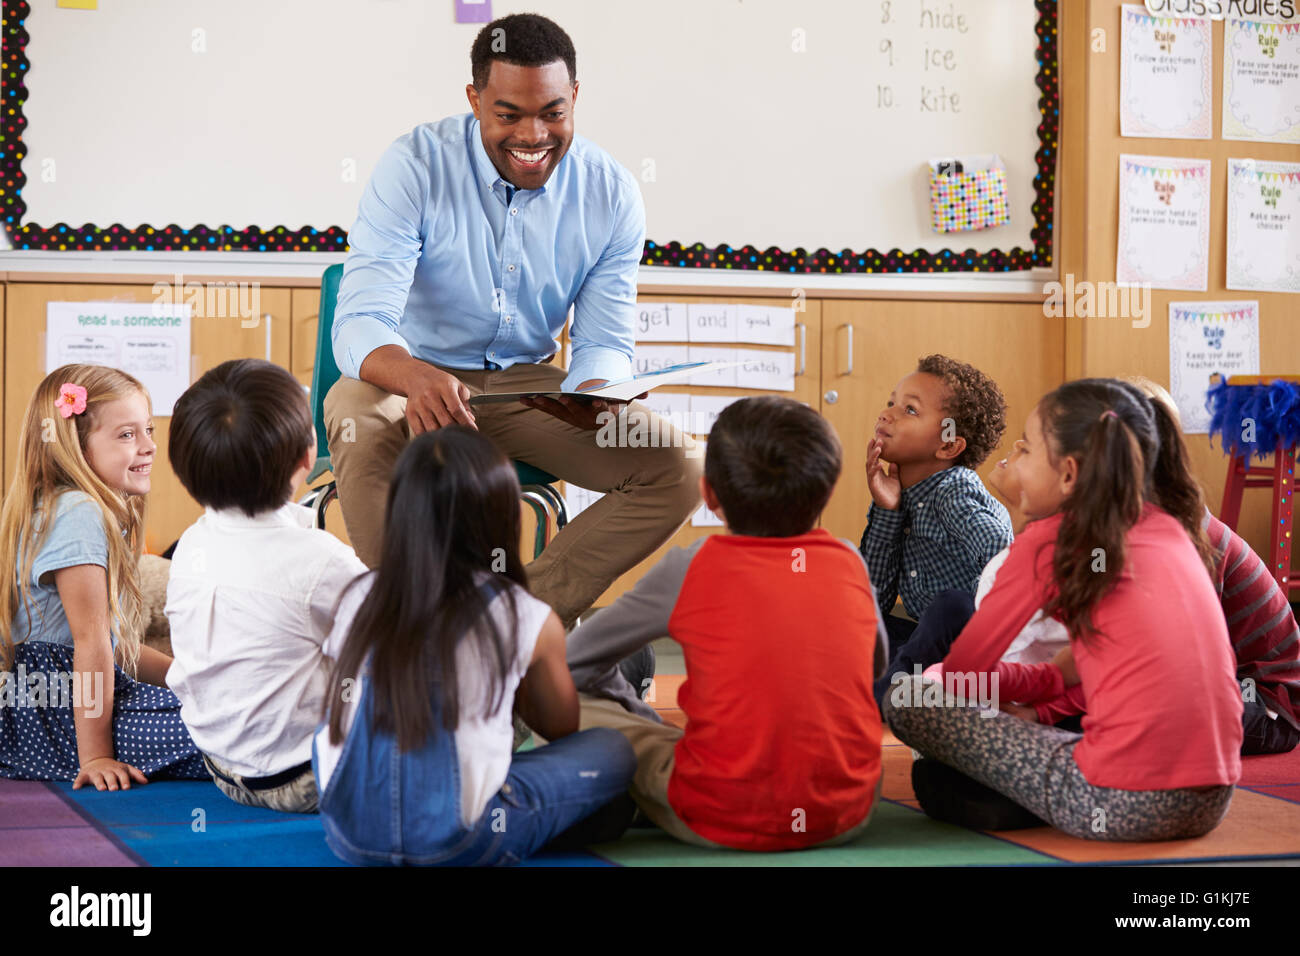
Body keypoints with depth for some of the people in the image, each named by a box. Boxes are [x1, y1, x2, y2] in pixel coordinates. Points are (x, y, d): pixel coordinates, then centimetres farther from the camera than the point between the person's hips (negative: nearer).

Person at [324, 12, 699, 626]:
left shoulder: (611, 194, -6)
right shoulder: (416, 166, -16)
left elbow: (604, 342, -3)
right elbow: (360, 322, -24)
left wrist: (590, 393, -30)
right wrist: (415, 377, -49)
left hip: (529, 384, 3)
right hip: (411, 374, -3)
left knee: (675, 470, -16)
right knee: (362, 434, -38)